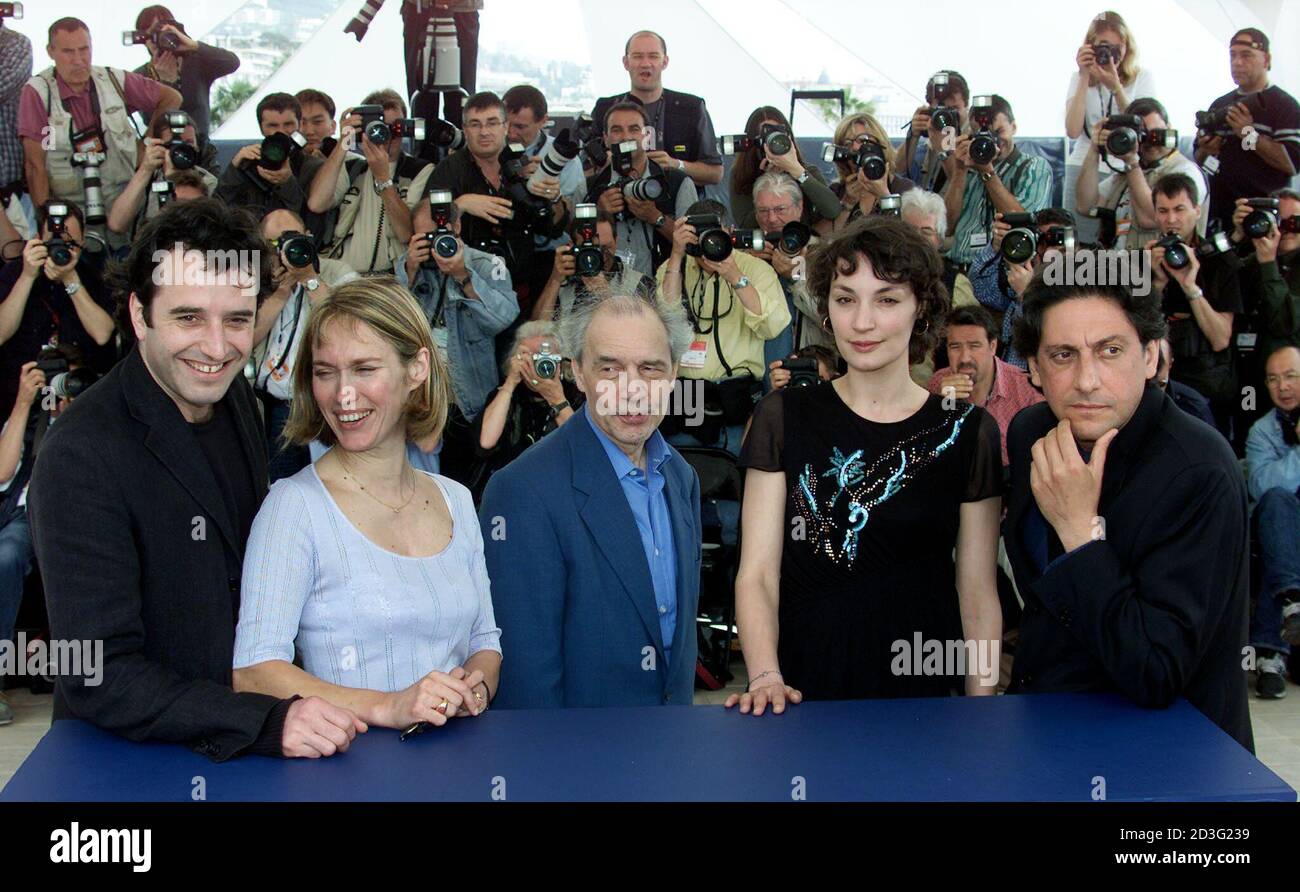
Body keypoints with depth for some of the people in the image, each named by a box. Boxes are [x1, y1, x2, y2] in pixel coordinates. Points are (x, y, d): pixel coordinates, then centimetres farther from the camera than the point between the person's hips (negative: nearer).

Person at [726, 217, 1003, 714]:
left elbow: (978, 592, 3)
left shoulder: (968, 432, 0)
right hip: (807, 684, 0)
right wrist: (765, 677, -19)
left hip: (926, 681, 1)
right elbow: (757, 573, -4)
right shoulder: (784, 417, -1)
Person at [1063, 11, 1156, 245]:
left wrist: (1115, 87, -19)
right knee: (1080, 245, 1)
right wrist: (1084, 77, -11)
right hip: (1084, 171, 1)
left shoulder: (1142, 78, 2)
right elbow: (1073, 131, -9)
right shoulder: (1078, 79, 6)